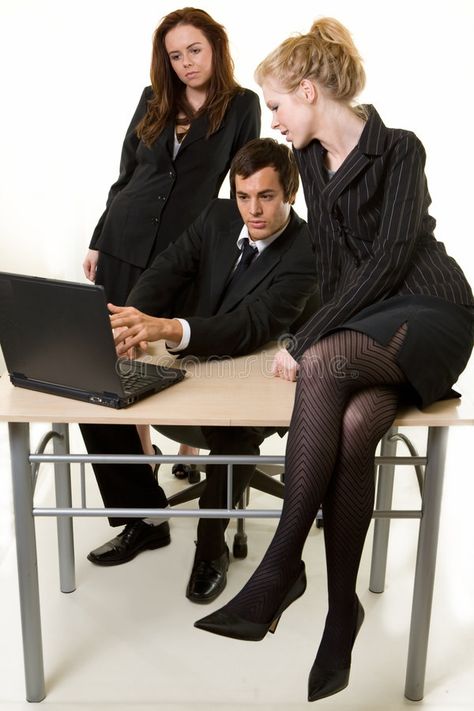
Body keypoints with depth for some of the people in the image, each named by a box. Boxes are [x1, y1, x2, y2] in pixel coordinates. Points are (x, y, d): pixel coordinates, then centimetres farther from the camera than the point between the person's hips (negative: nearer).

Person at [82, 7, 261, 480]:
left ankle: (188, 452, 22)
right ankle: (142, 455, 22)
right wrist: (98, 242, 11)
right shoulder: (152, 101, 8)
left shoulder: (241, 106, 0)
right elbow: (125, 176, 12)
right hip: (125, 242, 3)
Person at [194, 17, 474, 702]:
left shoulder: (399, 150, -7)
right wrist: (321, 333, 1)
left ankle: (280, 568, -30)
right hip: (358, 323, 5)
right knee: (351, 425, -29)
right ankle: (343, 606, -19)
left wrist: (307, 342, -19)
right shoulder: (313, 159, 14)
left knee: (323, 365, -36)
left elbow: (389, 262, -16)